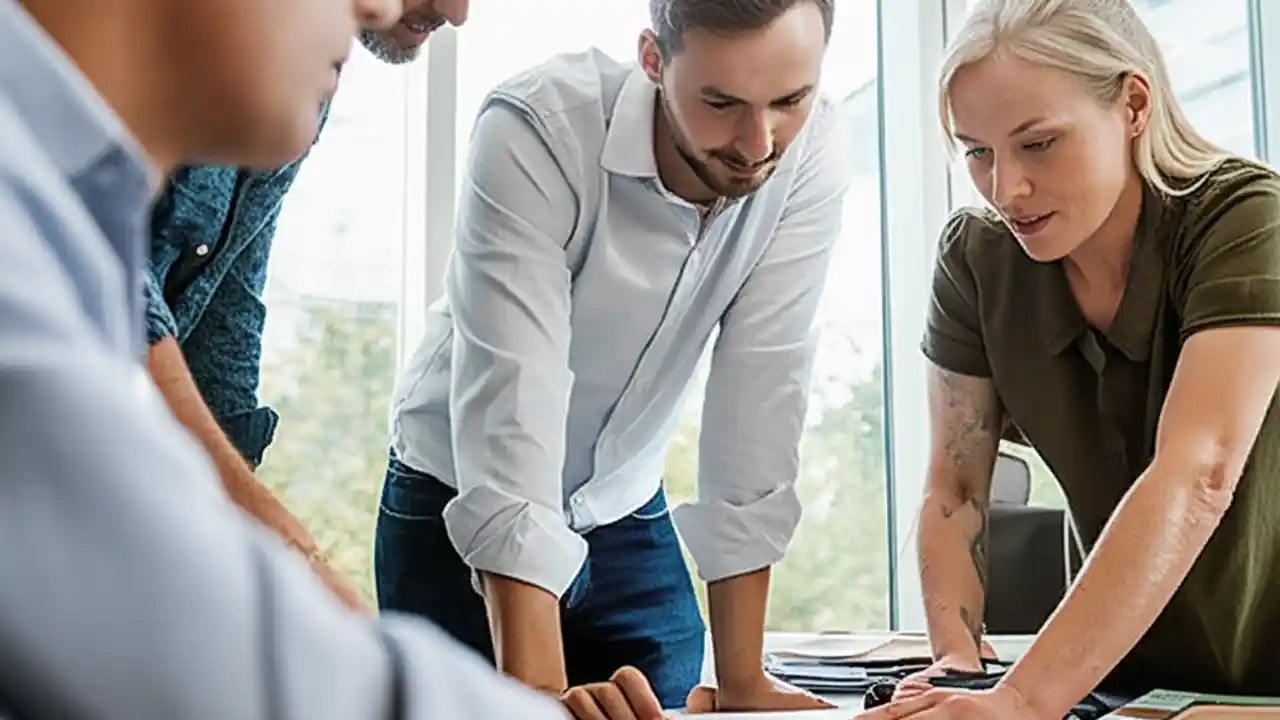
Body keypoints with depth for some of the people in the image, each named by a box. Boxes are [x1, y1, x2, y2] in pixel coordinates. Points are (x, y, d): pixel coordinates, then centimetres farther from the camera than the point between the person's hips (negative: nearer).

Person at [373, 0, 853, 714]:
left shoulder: (814, 153, -19)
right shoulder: (537, 132, -29)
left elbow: (763, 394, -19)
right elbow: (512, 402, -35)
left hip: (629, 514, 3)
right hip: (457, 510, -3)